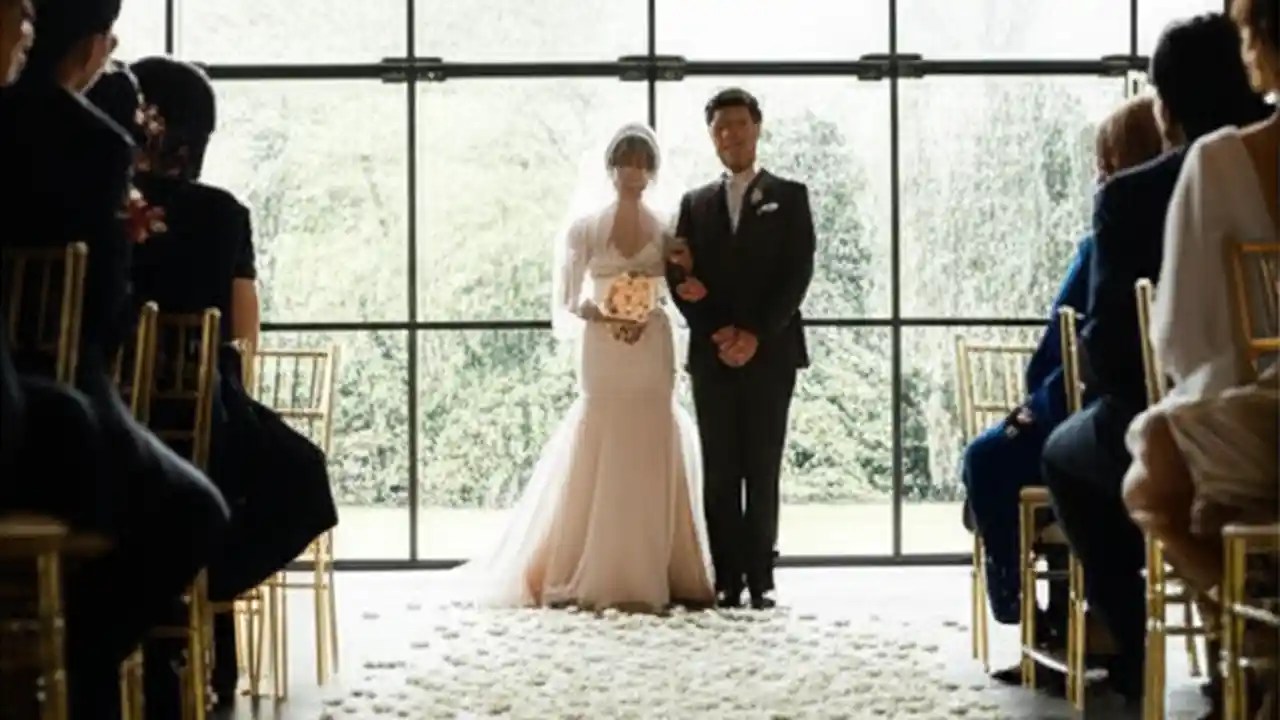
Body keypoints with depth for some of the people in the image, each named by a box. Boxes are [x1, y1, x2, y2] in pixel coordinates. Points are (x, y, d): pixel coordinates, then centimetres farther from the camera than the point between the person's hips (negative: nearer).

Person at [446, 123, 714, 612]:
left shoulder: (666, 229, 8)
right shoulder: (586, 227, 3)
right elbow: (564, 303, 2)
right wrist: (592, 312, -18)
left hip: (652, 357, 2)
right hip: (602, 356, -2)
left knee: (651, 463, 1)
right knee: (597, 462, -4)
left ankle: (646, 575, 7)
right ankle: (594, 577, 1)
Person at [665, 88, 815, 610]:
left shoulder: (788, 196, 7)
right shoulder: (695, 204, 14)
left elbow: (798, 272, -3)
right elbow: (680, 279, 6)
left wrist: (755, 334, -12)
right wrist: (717, 332, -9)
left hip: (769, 352, -2)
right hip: (712, 354, 2)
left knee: (763, 470, -2)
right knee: (720, 473, 1)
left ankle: (760, 578, 2)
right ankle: (727, 579, 3)